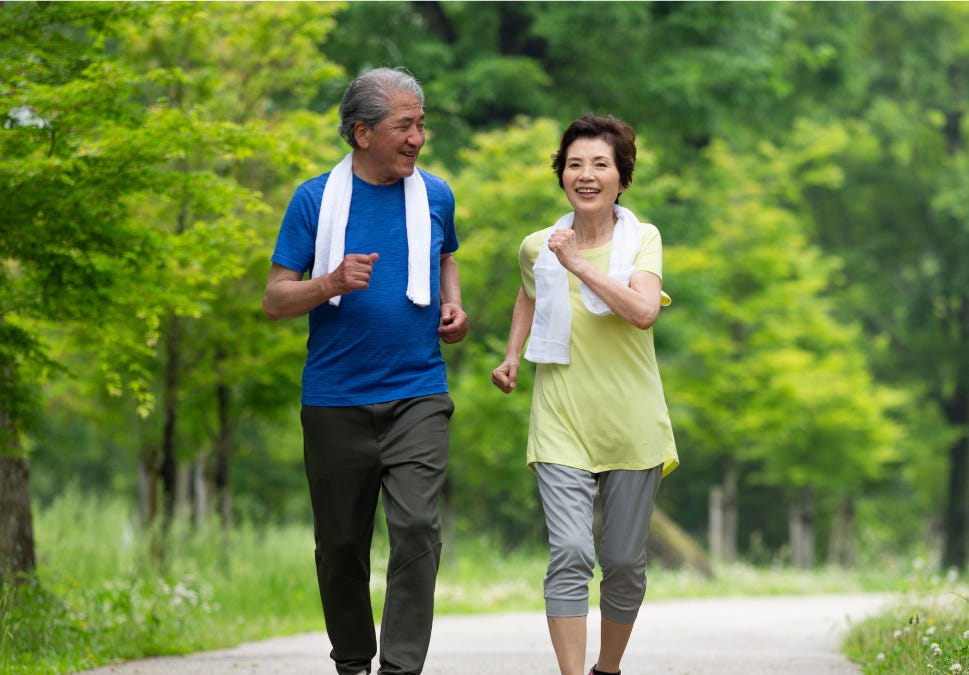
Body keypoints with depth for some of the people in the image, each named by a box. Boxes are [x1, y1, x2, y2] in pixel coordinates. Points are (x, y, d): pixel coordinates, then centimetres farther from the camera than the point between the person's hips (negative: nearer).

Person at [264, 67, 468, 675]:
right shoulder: (316, 200, -1)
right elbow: (275, 300, -2)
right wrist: (333, 282, -20)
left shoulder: (435, 196, 7)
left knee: (417, 527, -16)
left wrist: (452, 306, 9)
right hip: (336, 400, 0)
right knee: (342, 542, 9)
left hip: (417, 396, 1)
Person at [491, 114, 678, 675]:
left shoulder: (642, 239, -2)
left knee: (623, 561, 9)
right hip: (563, 423, 0)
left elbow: (644, 311, -21)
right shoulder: (539, 247, 3)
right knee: (570, 553, -16)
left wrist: (579, 265, -22)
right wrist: (512, 355, 14)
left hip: (631, 425, 0)